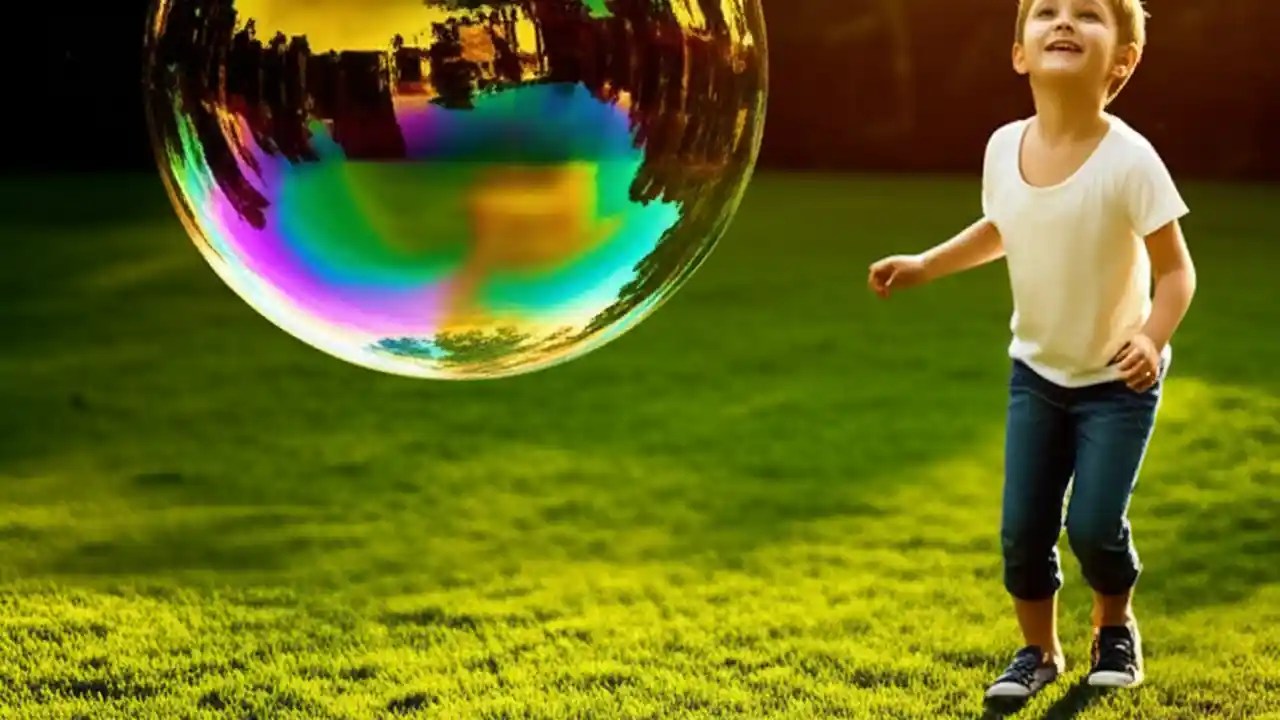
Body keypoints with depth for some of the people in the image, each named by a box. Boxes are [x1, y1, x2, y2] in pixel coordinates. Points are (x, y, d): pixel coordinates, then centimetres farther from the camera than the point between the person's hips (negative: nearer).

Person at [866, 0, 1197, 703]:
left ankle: (1115, 625, 24)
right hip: (1035, 372, 4)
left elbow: (1176, 269, -19)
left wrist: (1152, 339, -35)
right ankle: (1039, 649, 26)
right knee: (1023, 528, 2)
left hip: (1116, 381, -4)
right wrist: (923, 265, 5)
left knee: (1094, 525, -8)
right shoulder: (1003, 148, -10)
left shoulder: (1129, 158, -24)